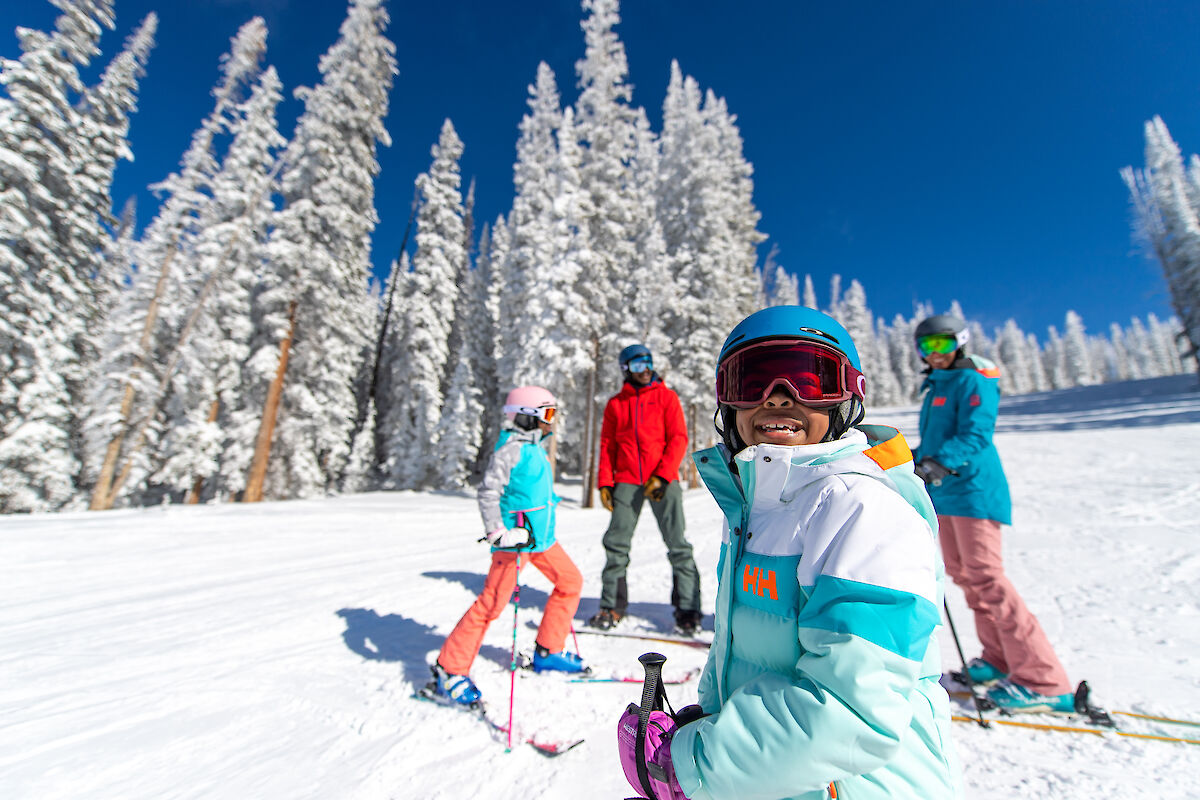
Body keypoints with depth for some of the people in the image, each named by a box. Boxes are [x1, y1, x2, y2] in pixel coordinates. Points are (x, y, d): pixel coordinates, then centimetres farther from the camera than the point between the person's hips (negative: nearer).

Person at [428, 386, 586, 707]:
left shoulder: (535, 447, 13)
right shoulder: (511, 448, -15)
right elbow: (488, 492, -19)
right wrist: (498, 533, -26)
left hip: (541, 535, 10)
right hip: (516, 537, -10)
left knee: (571, 582, 13)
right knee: (492, 602, -7)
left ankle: (548, 652, 27)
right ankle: (449, 671, 10)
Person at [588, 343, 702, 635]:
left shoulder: (666, 397, 6)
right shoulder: (615, 404, 12)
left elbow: (678, 438, -2)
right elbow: (607, 446, 13)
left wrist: (662, 476, -12)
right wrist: (605, 482, 3)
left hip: (663, 480, -2)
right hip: (627, 481, 2)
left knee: (677, 545, -2)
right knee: (616, 543, 3)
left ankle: (688, 610, 11)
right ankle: (612, 606, 18)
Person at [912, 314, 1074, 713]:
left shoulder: (973, 381, -7)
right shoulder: (936, 385, 17)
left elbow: (974, 436, -21)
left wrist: (938, 463, -32)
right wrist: (918, 462, 26)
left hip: (973, 488, -9)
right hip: (945, 491, 9)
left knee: (985, 576, -10)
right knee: (961, 573, 12)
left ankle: (1044, 682, 1)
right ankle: (1000, 659, 25)